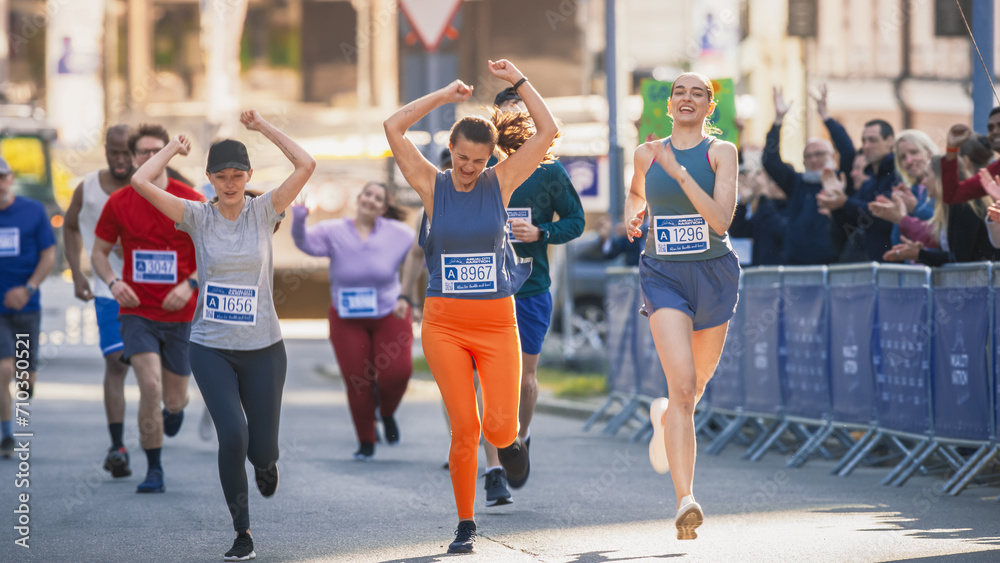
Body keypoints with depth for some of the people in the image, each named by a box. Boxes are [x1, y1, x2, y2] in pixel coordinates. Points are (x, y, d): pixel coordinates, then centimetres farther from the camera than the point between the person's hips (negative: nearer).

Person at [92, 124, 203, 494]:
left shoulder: (191, 202, -4)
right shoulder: (118, 203, -1)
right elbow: (99, 252, 10)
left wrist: (189, 285, -15)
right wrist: (114, 282, -10)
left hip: (180, 314, 1)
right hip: (137, 313, 0)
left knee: (173, 400, 8)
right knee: (150, 386, -19)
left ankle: (176, 406, 49)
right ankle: (154, 470, -6)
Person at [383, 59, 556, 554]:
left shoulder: (500, 183, 2)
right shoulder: (432, 186, 1)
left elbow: (547, 131, -2)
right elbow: (393, 128, -7)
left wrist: (518, 81, -2)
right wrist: (445, 95, -3)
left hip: (497, 322, 1)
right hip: (444, 322, 0)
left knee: (499, 427, -9)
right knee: (464, 428, -4)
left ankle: (509, 441, 29)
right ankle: (465, 525, 10)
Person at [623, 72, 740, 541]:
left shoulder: (721, 152, -4)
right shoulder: (647, 154, 5)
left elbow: (722, 219, -16)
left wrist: (679, 172, -20)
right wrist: (631, 216, 6)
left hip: (713, 274, 1)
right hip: (663, 275, -1)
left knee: (696, 384, 16)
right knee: (682, 384, -18)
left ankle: (665, 417, 54)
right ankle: (686, 500, -24)